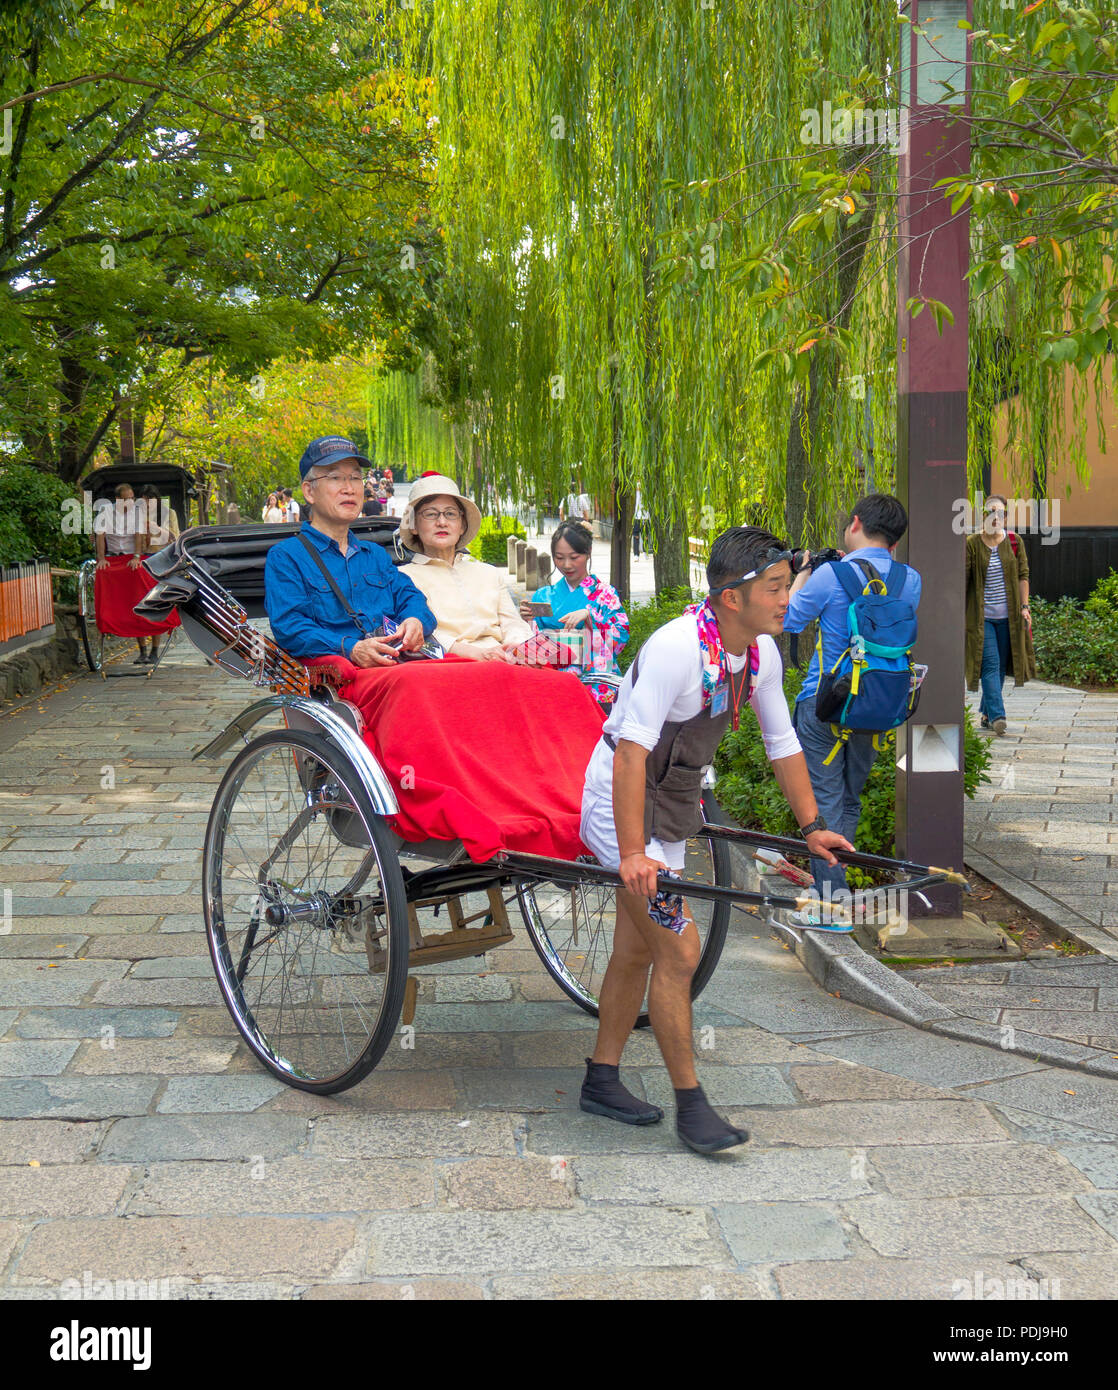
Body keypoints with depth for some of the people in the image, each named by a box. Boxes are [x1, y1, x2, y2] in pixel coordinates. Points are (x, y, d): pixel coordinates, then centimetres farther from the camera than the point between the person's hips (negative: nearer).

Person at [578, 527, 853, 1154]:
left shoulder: (762, 652, -2)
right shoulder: (678, 647, -28)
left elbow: (783, 742, 11)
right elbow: (630, 750, -33)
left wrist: (811, 826, 11)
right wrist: (631, 854, -38)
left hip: (673, 809, 9)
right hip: (622, 805, -9)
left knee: (636, 950, 16)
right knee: (680, 949, -10)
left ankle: (602, 1081, 30)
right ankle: (690, 1103, 3)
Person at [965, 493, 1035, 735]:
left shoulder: (1014, 542, 5)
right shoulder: (972, 544, -3)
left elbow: (1023, 576, 6)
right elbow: (963, 579, -2)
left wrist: (1024, 607, -1)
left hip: (1008, 616, 3)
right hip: (981, 615, -3)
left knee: (1000, 666, 9)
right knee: (990, 664, -11)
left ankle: (986, 712, 22)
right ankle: (997, 716, -17)